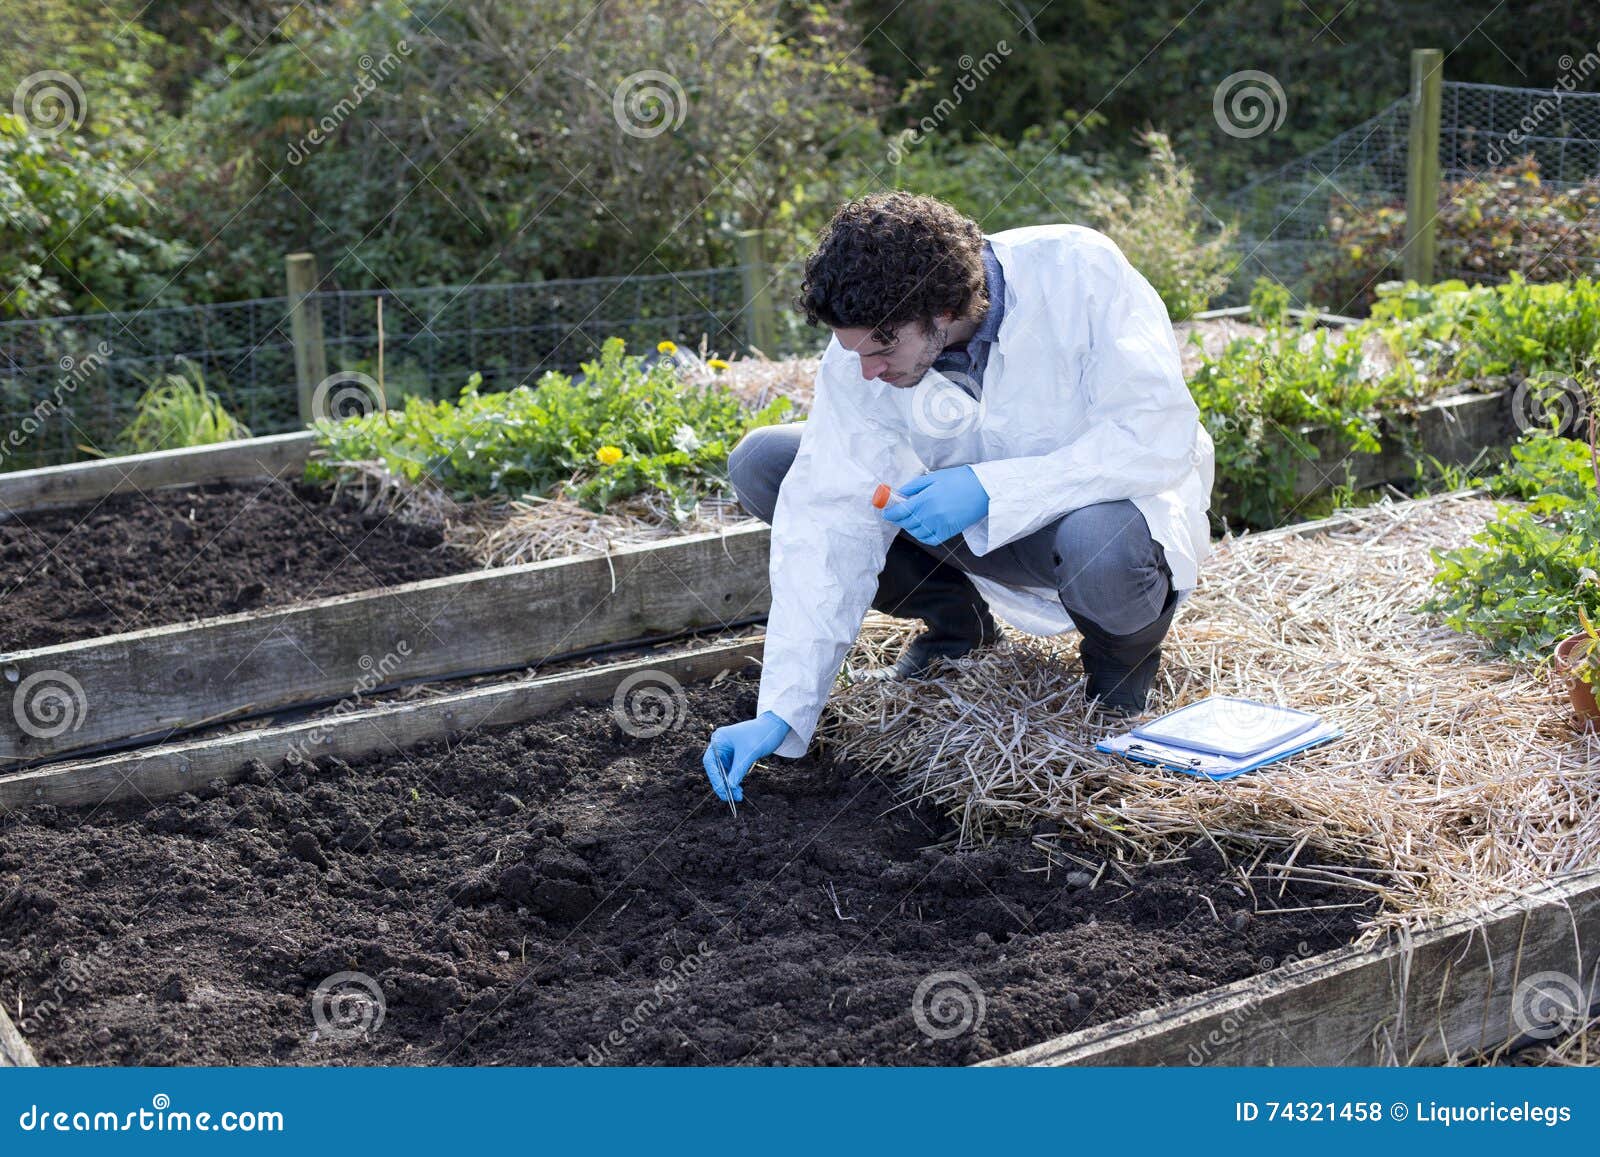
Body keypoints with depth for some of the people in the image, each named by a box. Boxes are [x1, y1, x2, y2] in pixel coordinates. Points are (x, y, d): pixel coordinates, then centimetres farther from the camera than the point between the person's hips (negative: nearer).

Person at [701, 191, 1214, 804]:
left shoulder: (1079, 272, -29)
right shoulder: (861, 346, -18)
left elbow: (1162, 437, -30)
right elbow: (829, 526, -20)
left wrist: (991, 487, -37)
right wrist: (782, 713, -25)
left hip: (1113, 501, -4)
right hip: (978, 525, 4)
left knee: (1103, 544, -42)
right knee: (760, 463, -10)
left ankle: (1124, 645, -3)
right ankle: (956, 621, 7)